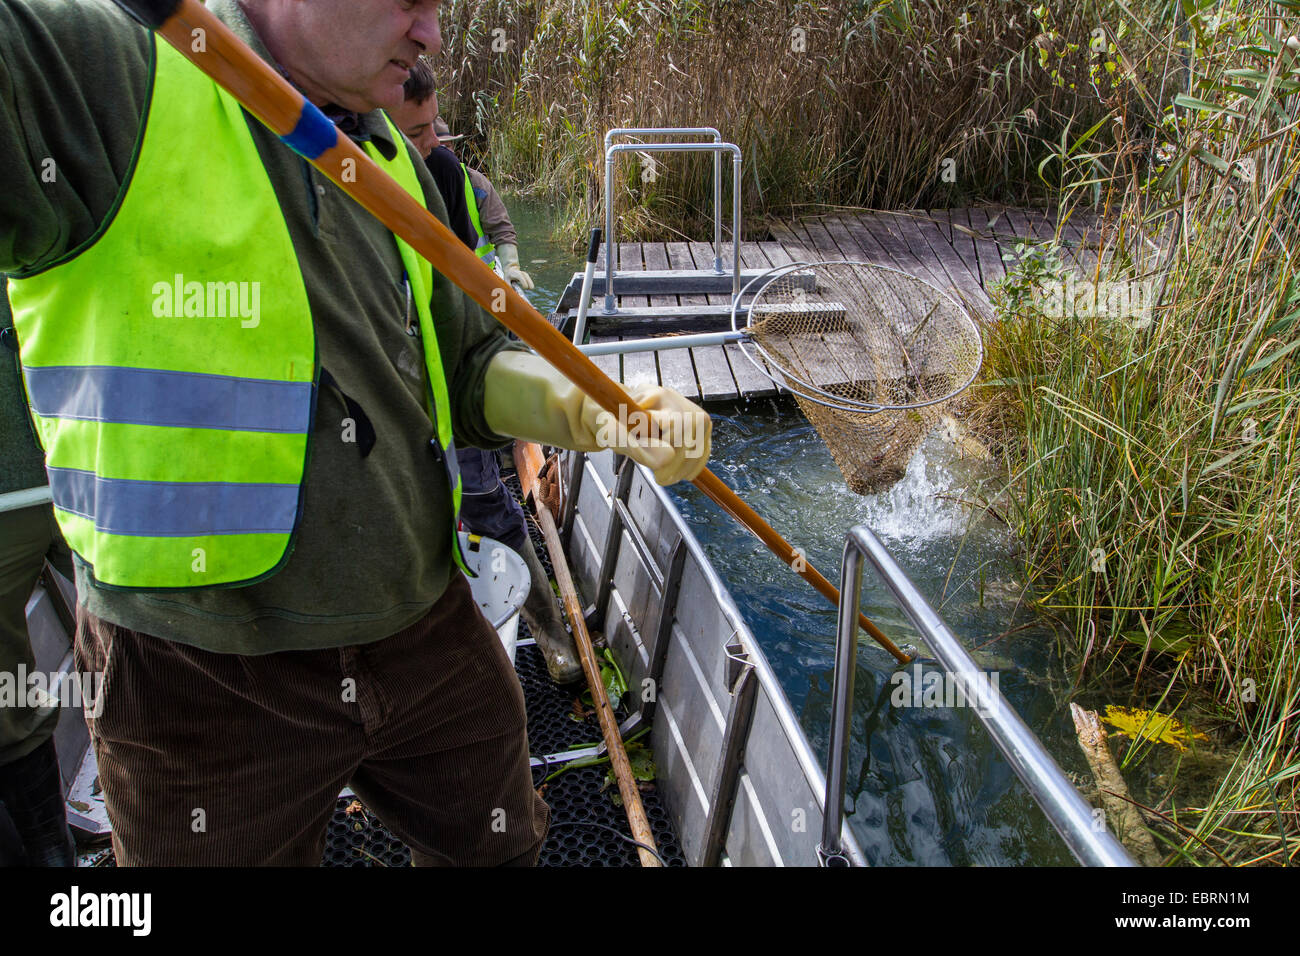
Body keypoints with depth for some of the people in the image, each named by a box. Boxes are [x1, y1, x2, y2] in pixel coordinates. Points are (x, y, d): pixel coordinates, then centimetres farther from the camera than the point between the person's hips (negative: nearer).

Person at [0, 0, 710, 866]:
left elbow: (467, 366, 11)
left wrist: (598, 413, -5)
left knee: (500, 846, 23)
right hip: (205, 686, -5)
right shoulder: (82, 75, -12)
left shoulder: (395, 167, 9)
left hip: (431, 638, 6)